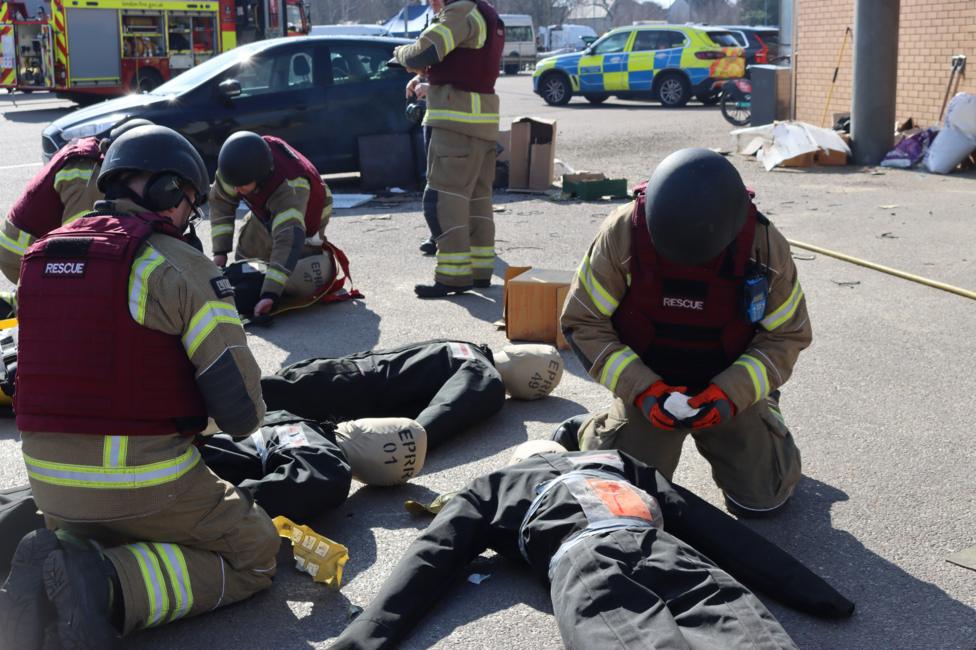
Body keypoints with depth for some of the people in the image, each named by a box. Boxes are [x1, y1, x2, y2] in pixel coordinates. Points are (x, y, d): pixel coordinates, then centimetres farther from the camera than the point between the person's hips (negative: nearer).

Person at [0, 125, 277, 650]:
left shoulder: (42, 257, 7)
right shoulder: (179, 266, -13)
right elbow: (239, 404, -15)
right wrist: (242, 422, 10)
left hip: (49, 484, 7)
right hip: (143, 484, -7)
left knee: (102, 538, 36)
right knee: (253, 556, 12)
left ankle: (45, 575, 2)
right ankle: (112, 587, -12)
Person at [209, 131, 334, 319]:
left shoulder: (291, 187, -47)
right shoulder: (243, 164, -30)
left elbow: (288, 240, -55)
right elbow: (220, 200, -13)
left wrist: (270, 293, -62)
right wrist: (220, 251, -17)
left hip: (305, 217, -5)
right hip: (266, 213, 6)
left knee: (301, 281, -17)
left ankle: (326, 259, 12)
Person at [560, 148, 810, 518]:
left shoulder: (765, 245, -21)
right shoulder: (623, 234, -24)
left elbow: (786, 335, -8)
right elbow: (583, 322, -15)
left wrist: (733, 392, -25)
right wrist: (640, 388, -26)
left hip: (731, 387, 1)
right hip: (648, 386, -1)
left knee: (762, 499, 0)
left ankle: (766, 412, 30)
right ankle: (594, 431, 24)